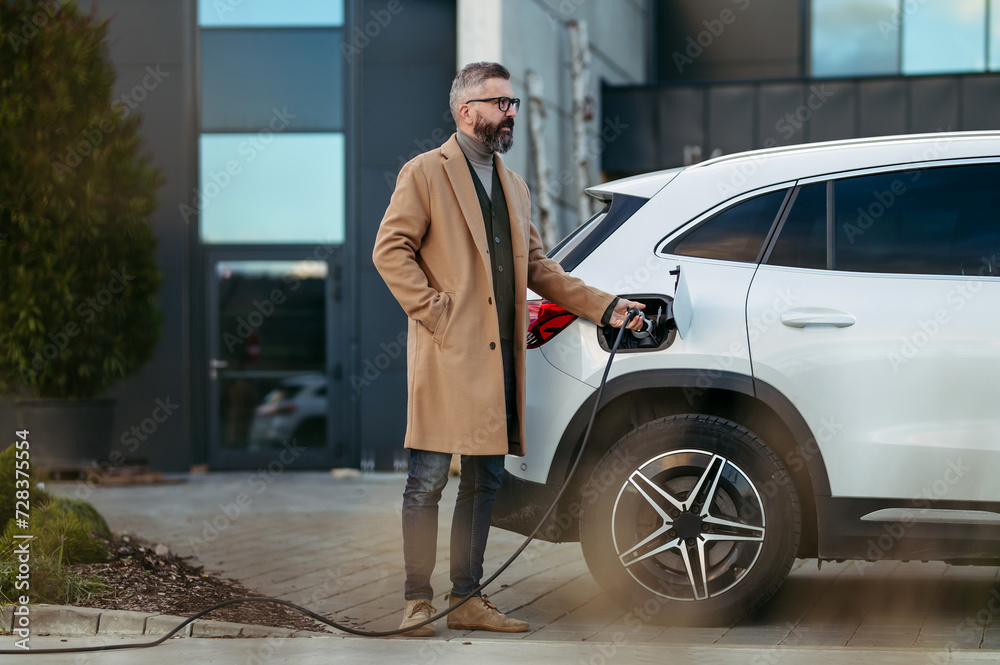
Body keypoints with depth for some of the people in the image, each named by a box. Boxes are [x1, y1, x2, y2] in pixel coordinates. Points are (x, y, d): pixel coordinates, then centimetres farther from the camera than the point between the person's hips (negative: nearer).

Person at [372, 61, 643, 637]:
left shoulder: (514, 187, 22)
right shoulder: (426, 173, 0)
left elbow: (537, 266, 21)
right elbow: (391, 250, -6)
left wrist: (603, 306, 12)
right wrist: (435, 310, -14)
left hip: (500, 359, 7)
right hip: (448, 355, -7)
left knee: (485, 482, 8)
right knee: (429, 480, -6)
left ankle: (468, 600, 15)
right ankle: (418, 601, 0)